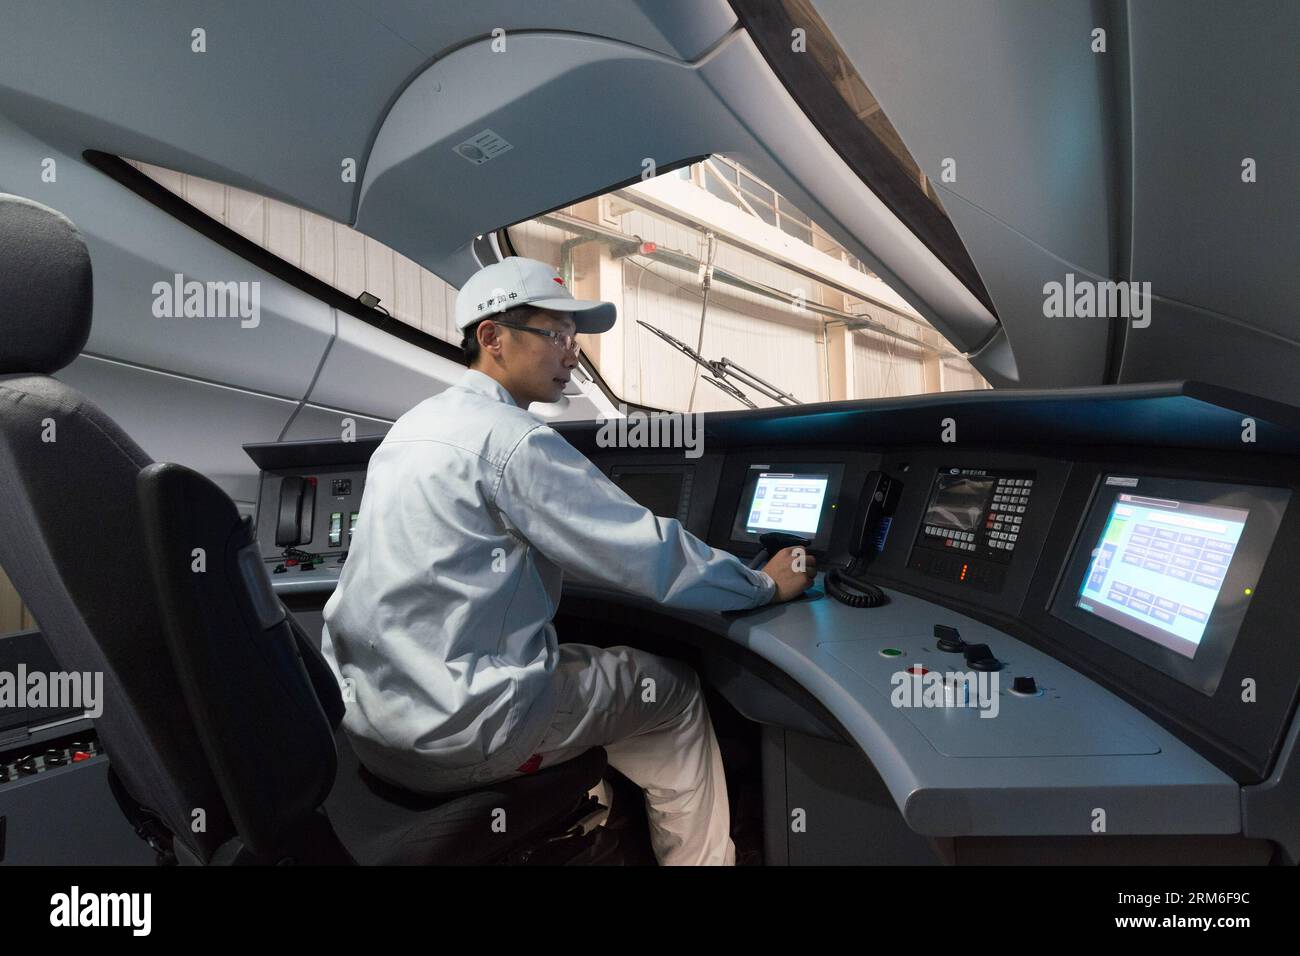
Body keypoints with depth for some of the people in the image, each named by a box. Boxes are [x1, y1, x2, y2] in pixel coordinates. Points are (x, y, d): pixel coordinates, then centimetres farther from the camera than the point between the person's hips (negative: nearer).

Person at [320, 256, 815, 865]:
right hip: (453, 740, -8)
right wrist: (765, 584, -2)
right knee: (675, 690, 8)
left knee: (587, 657, 27)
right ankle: (700, 856, 24)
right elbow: (650, 558, -17)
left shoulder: (413, 427, 9)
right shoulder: (511, 438, -19)